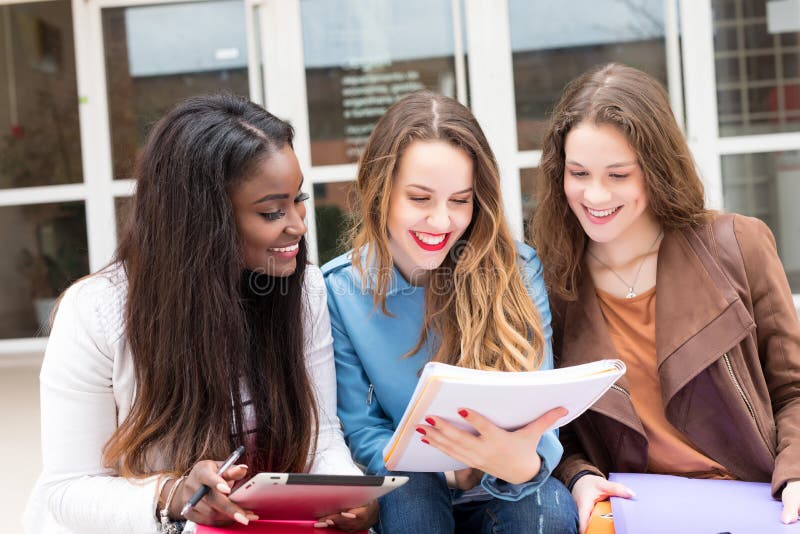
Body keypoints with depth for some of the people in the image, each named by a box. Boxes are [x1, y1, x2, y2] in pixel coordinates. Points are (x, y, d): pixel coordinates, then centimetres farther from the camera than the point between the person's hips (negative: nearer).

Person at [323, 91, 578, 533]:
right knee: (411, 493, -33)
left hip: (500, 493, 1)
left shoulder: (517, 272, -8)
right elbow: (361, 434, -5)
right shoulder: (337, 291, -8)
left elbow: (536, 412, -11)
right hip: (399, 493, 0)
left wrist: (524, 460, -36)